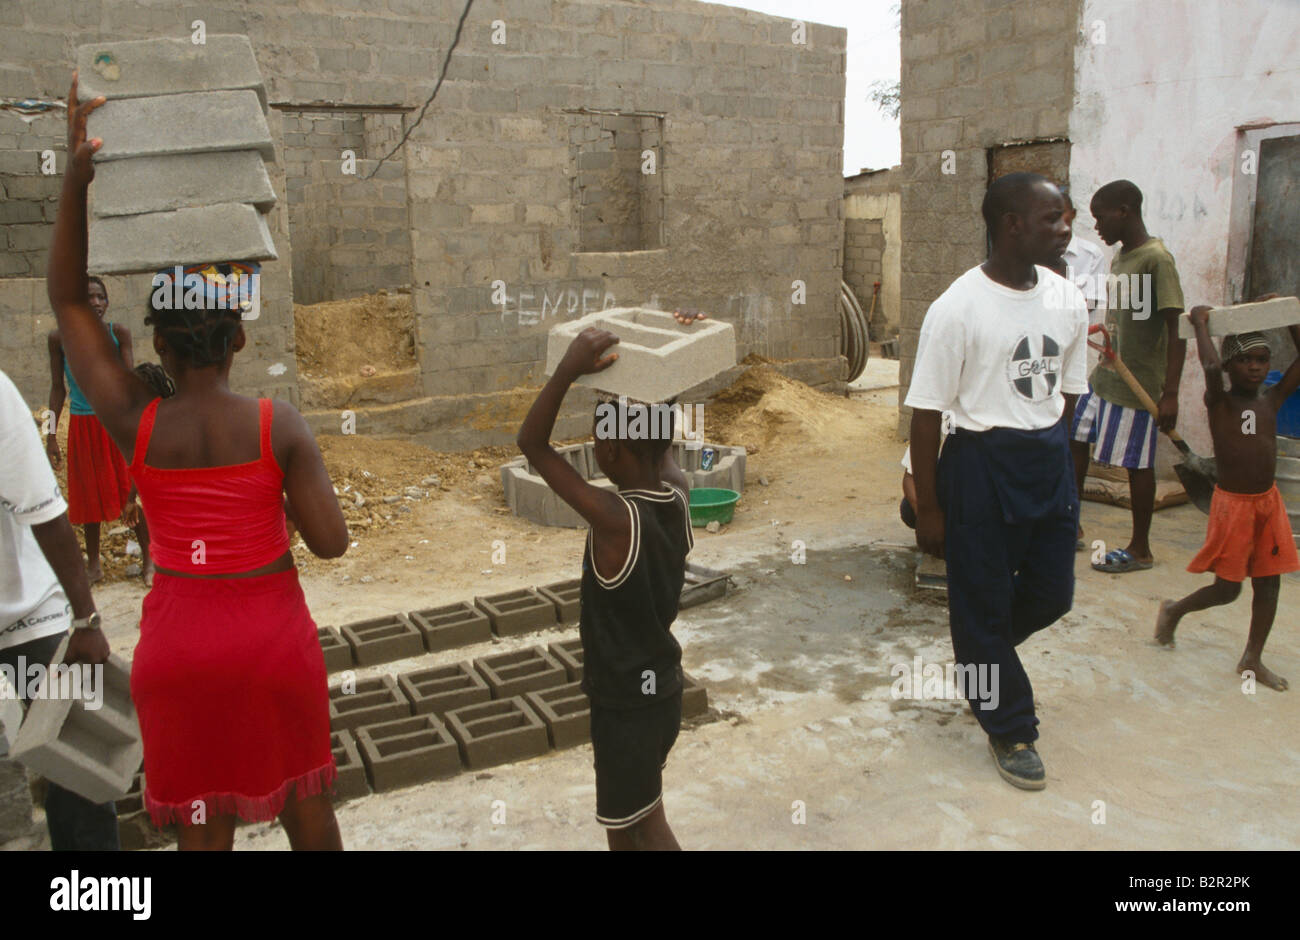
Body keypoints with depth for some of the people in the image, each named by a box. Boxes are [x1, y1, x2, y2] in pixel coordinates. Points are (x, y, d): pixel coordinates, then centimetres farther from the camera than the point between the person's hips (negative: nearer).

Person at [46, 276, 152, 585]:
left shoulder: (118, 333, -5)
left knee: (132, 492, 0)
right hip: (82, 424, 1)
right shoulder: (59, 338, -4)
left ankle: (148, 560, 13)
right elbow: (58, 387, 3)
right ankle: (94, 565, 25)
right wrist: (52, 435, 2)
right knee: (89, 494, 11)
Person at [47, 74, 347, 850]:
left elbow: (69, 299, 1)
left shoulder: (136, 427, -9)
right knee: (305, 801, 19)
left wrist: (76, 179, -7)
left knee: (205, 822, 17)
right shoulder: (280, 426, -15)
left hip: (180, 640, 1)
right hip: (273, 633, -1)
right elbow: (332, 542, -16)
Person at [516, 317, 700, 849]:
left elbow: (532, 444, -26)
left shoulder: (615, 519, -29)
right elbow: (660, 444, 11)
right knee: (622, 813, 27)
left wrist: (569, 369, -34)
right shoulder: (678, 495, -9)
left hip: (625, 702, -7)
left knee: (646, 826, 12)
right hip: (662, 687, 7)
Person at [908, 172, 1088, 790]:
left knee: (1051, 594, 15)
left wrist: (1048, 450, 11)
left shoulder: (1068, 301, 3)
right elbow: (926, 414, -13)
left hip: (1049, 462, 6)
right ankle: (1010, 731, 26)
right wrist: (928, 508, -11)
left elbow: (1067, 391, 14)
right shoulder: (958, 309, -15)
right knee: (983, 603, 6)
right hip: (980, 464, -6)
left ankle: (978, 654, 45)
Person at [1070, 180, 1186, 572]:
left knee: (1137, 464, 2)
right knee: (1075, 442, 13)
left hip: (1138, 385, -9)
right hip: (1103, 377, 9)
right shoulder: (1119, 258, 10)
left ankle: (1140, 550, 16)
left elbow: (1176, 330, -20)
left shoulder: (1156, 259, -17)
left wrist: (1170, 394, -23)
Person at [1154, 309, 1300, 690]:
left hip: (1269, 501, 6)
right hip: (1232, 503, -6)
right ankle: (1173, 610, 28)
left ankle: (1252, 659, 23)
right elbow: (1211, 367, -29)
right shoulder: (1219, 402, -10)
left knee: (1268, 583, 10)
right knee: (1227, 589, 1)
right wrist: (1200, 325, -16)